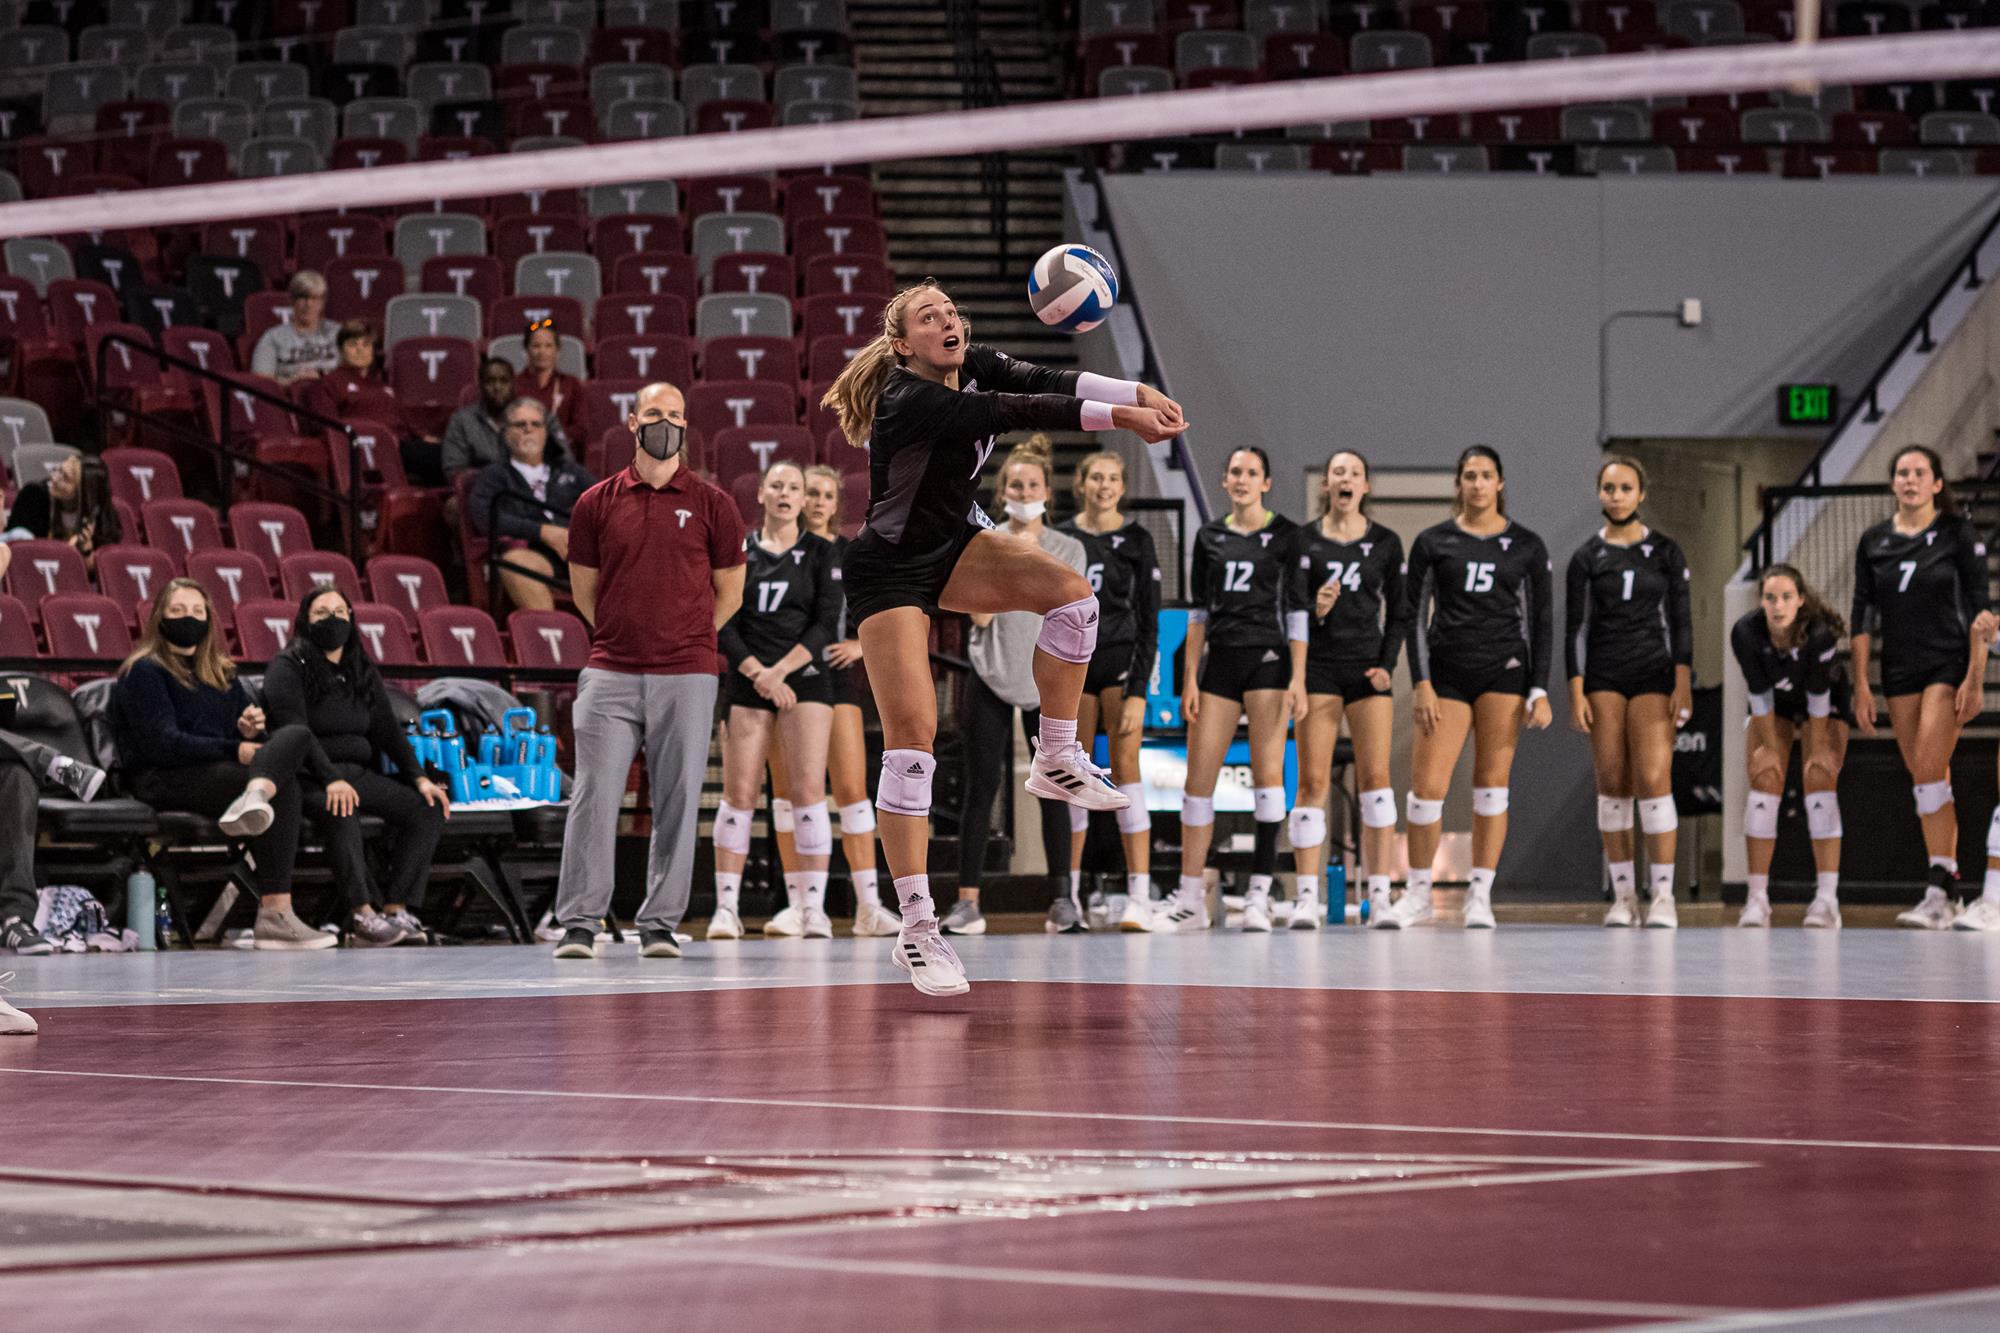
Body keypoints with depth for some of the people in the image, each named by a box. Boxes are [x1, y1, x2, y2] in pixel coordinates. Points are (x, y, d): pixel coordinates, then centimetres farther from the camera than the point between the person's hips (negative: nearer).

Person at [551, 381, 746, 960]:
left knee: (677, 803, 0)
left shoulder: (712, 505, 5)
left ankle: (660, 924, 7)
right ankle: (579, 923, -2)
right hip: (610, 672, 0)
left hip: (686, 677, 0)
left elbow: (728, 592, 13)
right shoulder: (597, 503, 7)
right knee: (593, 797, -5)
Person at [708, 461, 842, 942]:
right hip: (747, 681, 1)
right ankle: (726, 907, 0)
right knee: (739, 792, -4)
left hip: (805, 677, -1)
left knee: (808, 789, -10)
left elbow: (826, 623, -2)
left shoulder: (820, 553, 6)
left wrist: (780, 671, -12)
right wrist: (757, 674, -10)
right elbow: (723, 625, 2)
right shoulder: (737, 551, 8)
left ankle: (812, 907, -10)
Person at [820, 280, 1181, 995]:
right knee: (912, 733, -16)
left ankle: (1057, 762, -1)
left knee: (1070, 589, -17)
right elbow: (1017, 413, -36)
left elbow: (1047, 381, -19)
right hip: (890, 572, -7)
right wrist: (1117, 416, -41)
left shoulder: (976, 368, -4)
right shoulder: (909, 401, -27)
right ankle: (916, 928, -15)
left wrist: (1140, 392, -35)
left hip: (955, 547, 7)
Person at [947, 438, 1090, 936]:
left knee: (1054, 791, -1)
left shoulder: (1068, 550, 7)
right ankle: (967, 901, -2)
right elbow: (980, 615, -7)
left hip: (1046, 684, 1)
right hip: (990, 680, -1)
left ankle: (1063, 899, 4)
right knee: (981, 787, -2)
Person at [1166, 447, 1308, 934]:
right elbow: (1198, 611, 13)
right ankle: (1190, 898, 3)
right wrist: (1190, 676, 6)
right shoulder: (1209, 536, 12)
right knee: (1198, 778, 0)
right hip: (1219, 661, 4)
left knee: (1267, 771, -6)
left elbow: (1297, 610, -3)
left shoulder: (1285, 534, 1)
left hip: (1268, 657, -4)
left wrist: (1298, 679, -10)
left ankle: (1260, 894, -4)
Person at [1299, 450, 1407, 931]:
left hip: (1369, 668, 1)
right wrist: (1313, 611, -14)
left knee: (1376, 777, -6)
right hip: (1318, 665, -1)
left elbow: (1398, 612, 11)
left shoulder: (1385, 543, 9)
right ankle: (1308, 897, -6)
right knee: (1313, 780, -6)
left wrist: (1387, 664, -3)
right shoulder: (1303, 541, 5)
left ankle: (1381, 896, -4)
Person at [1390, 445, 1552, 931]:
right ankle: (1417, 895, 7)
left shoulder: (1525, 546, 6)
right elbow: (1415, 617, 3)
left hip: (1504, 671, 0)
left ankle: (1480, 897, 4)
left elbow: (1539, 622, 5)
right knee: (1427, 787, -5)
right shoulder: (1432, 542, 5)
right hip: (1447, 672, 0)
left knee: (1492, 786, -2)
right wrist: (1421, 684, -6)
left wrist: (1539, 691, -2)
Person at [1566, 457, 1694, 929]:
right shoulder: (1587, 557, 5)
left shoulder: (1664, 551, 5)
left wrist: (1683, 683, -6)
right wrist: (1576, 692, -4)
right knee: (1612, 784, -1)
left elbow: (1680, 620, 4)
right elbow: (1575, 628, 4)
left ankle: (1663, 895, -9)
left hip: (1654, 672, -1)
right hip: (1603, 677, 1)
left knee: (1653, 780, -11)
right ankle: (1624, 895, 3)